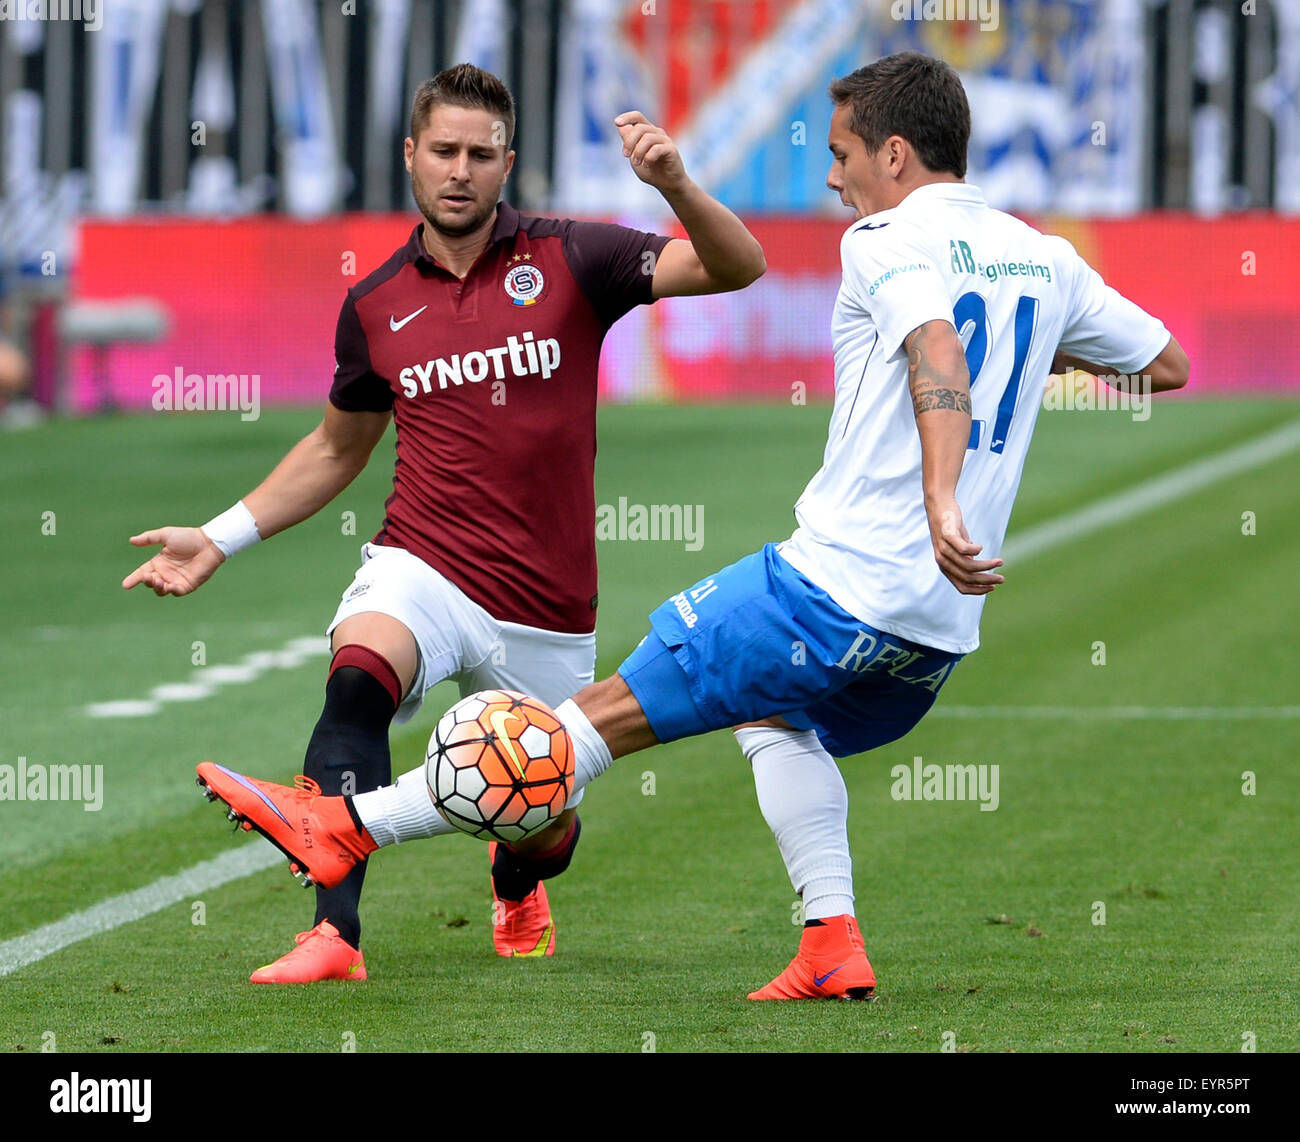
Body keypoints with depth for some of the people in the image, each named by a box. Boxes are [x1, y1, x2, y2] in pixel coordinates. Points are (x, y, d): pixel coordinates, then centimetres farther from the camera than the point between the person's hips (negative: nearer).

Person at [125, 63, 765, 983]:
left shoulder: (569, 260, -3)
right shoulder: (376, 306, 5)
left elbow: (735, 267, -12)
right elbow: (339, 448, 21)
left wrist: (676, 187, -31)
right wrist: (222, 538, 15)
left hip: (548, 611, 0)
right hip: (422, 569, 0)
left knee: (545, 829, 12)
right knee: (357, 682, -34)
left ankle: (517, 886, 51)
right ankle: (335, 936, -39)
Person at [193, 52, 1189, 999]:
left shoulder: (892, 242, -7)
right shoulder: (1045, 261, 13)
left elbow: (937, 351, -29)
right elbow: (1169, 364, 25)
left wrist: (939, 504, -42)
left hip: (838, 584, -7)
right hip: (944, 633, 7)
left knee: (619, 709, -3)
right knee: (775, 719, 32)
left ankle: (348, 828, 1)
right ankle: (833, 947, 17)